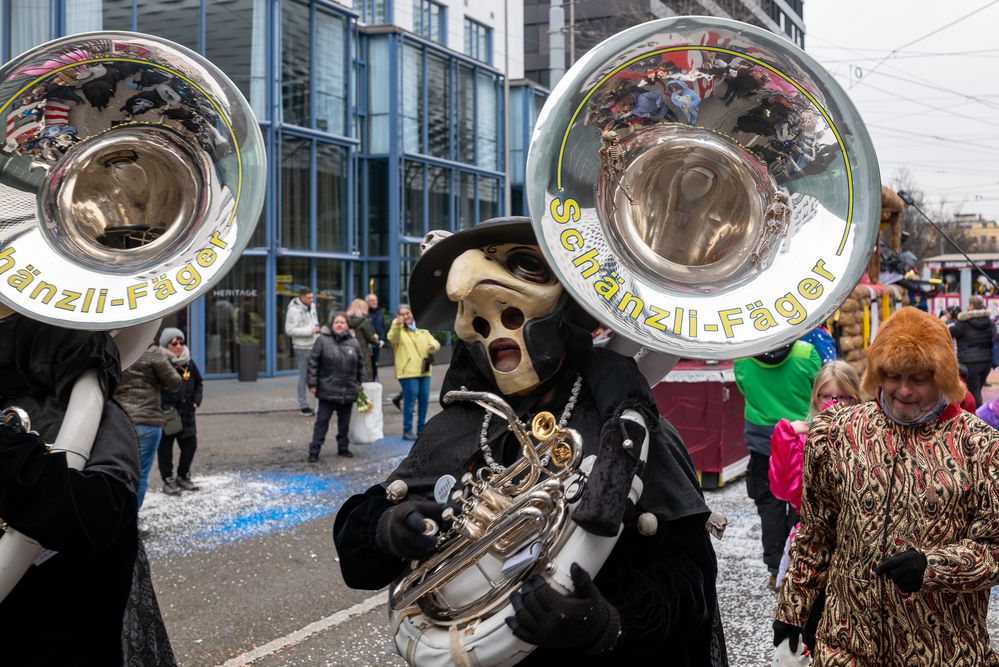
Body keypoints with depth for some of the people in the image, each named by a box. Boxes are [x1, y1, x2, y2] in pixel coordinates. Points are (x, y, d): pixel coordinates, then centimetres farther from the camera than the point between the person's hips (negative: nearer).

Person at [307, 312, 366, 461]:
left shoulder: (353, 343, 7)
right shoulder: (323, 340, -5)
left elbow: (360, 365, 15)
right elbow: (313, 362, -5)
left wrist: (360, 383, 13)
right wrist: (312, 383, -8)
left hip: (348, 391, 4)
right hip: (327, 390, -4)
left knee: (344, 422, 14)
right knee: (322, 421, -2)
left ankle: (343, 448, 26)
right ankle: (314, 451, 1)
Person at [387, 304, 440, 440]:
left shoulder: (422, 330, 17)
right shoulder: (398, 331, 1)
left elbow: (435, 342, 9)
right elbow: (392, 338, -22)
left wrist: (433, 346, -16)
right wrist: (397, 324, -40)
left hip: (424, 371, 5)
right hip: (408, 372, -5)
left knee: (424, 400, 8)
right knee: (410, 400, -8)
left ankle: (421, 429, 20)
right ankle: (407, 430, -1)